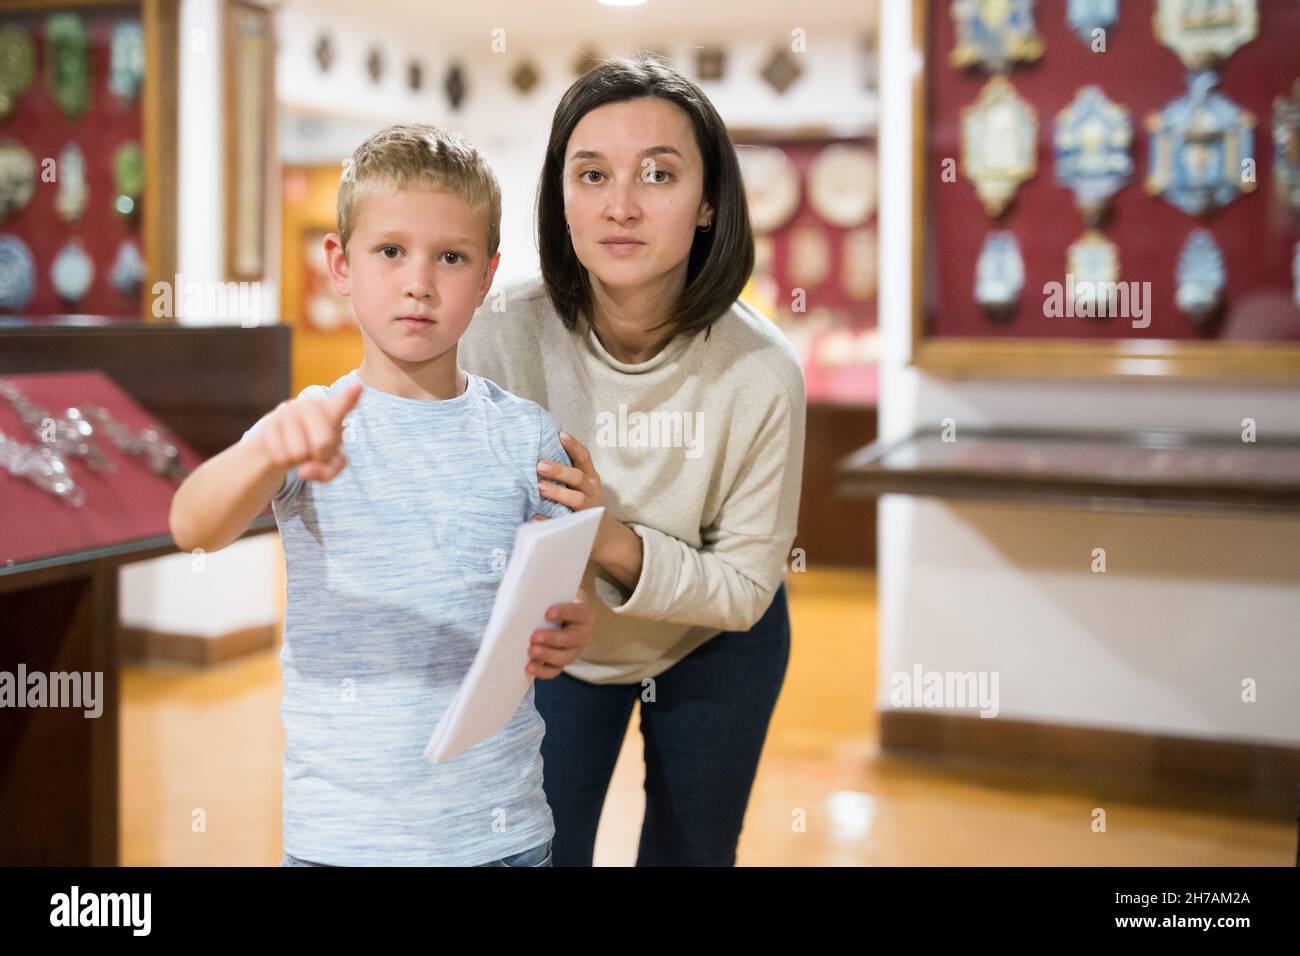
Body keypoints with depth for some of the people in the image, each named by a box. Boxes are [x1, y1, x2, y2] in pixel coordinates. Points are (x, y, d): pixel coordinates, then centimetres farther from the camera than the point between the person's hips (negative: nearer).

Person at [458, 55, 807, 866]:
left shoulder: (761, 371, -30)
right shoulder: (503, 335, -29)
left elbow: (744, 588, -21)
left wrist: (614, 541, -38)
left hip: (712, 651, 0)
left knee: (692, 854, 17)